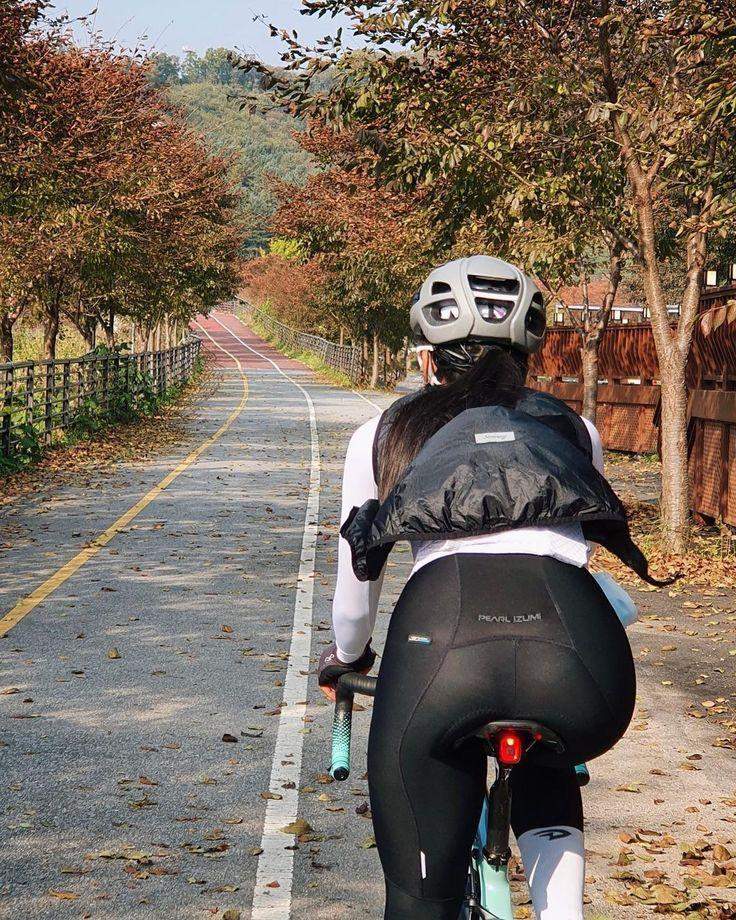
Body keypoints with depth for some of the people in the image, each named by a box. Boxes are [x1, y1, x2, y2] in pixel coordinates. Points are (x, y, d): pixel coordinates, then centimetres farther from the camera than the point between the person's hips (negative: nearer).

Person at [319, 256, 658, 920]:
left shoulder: (384, 434, 28)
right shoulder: (575, 430, 31)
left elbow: (356, 585, 37)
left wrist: (346, 660, 58)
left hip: (441, 634, -2)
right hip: (583, 648, 2)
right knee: (543, 764, 37)